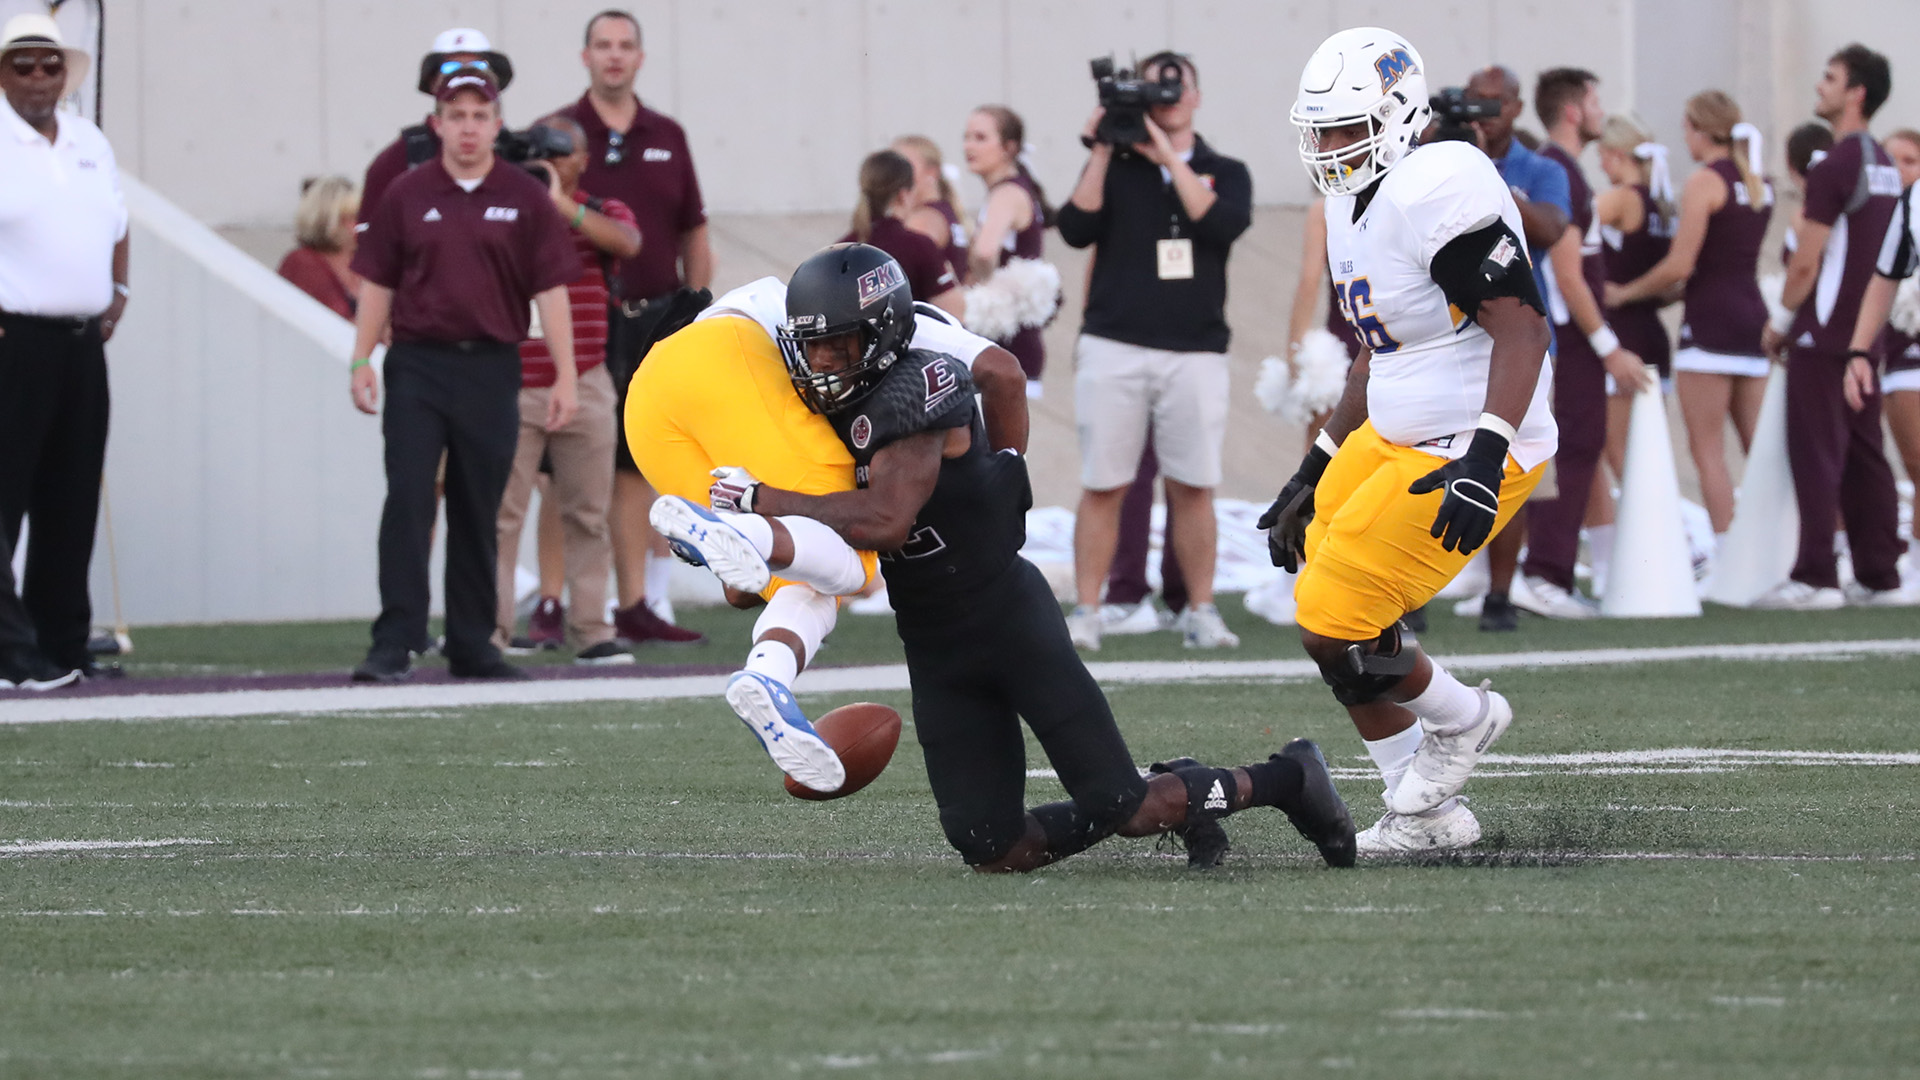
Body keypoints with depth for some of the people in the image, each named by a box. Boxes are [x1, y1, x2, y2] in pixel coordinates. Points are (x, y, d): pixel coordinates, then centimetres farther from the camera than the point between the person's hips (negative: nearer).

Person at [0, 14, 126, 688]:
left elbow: (117, 226, 28)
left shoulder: (91, 144, 16)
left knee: (72, 505, 9)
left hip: (83, 343, 7)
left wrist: (117, 291, 14)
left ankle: (61, 646, 14)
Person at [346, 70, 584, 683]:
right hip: (418, 363, -1)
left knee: (478, 513, 8)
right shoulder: (407, 195, 5)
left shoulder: (526, 199, 4)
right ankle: (393, 644, -12)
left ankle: (472, 647, 16)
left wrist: (565, 375, -3)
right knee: (407, 501, -9)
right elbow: (378, 283, 9)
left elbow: (551, 289, 3)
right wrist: (362, 361, 2)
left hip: (492, 369, 1)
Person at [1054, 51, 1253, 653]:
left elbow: (1224, 225, -10)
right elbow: (1077, 229, -5)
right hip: (1113, 348, 0)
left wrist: (1169, 157, -9)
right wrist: (1102, 152, -7)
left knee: (1193, 488, 1)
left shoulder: (1224, 173, 11)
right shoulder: (1113, 167, 10)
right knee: (1102, 486, -1)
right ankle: (1086, 613, 3)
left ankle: (1201, 611, 10)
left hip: (1195, 352, 0)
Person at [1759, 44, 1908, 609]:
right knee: (1864, 456, 9)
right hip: (1865, 332, 8)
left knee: (1816, 456, -7)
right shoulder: (1886, 169, 13)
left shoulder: (1835, 168, -15)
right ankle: (1880, 576, 9)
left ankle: (1815, 578, -9)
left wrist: (1780, 322, -4)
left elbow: (1806, 263, -16)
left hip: (1823, 335, -8)